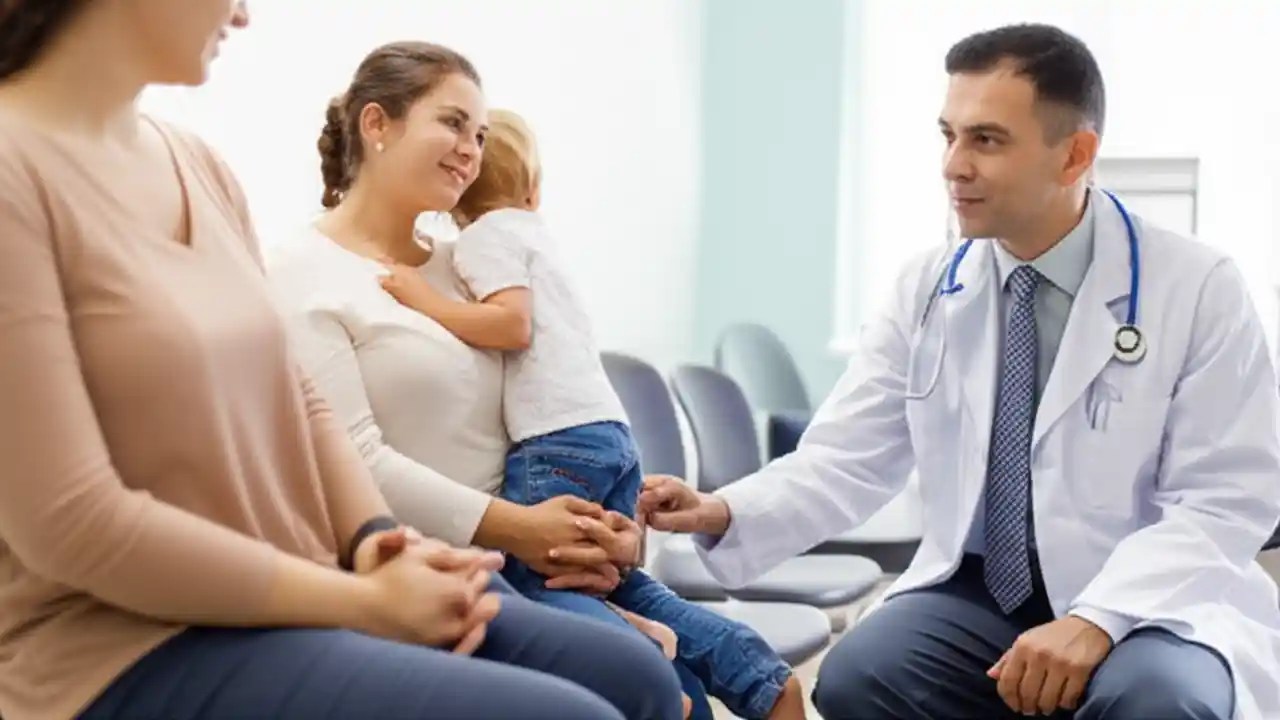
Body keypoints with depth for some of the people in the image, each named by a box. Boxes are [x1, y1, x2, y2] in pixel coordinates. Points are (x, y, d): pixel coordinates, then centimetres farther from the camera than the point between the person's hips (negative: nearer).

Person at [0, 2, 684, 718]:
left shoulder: (198, 166, 8)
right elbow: (74, 522, -22)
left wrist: (377, 541, -6)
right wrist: (367, 601, -17)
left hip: (283, 595, 8)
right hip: (132, 646, -8)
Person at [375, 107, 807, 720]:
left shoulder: (486, 236, 0)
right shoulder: (534, 232, 24)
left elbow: (514, 325, -12)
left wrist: (423, 300, -8)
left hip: (560, 441, -8)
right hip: (610, 432, 9)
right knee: (622, 583, 15)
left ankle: (637, 647, -28)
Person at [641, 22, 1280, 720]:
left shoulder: (1196, 286, -9)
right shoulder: (927, 289, 3)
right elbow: (847, 458, 1)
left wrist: (1096, 618, -26)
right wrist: (724, 513, -19)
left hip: (1148, 607, -3)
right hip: (976, 595, 4)